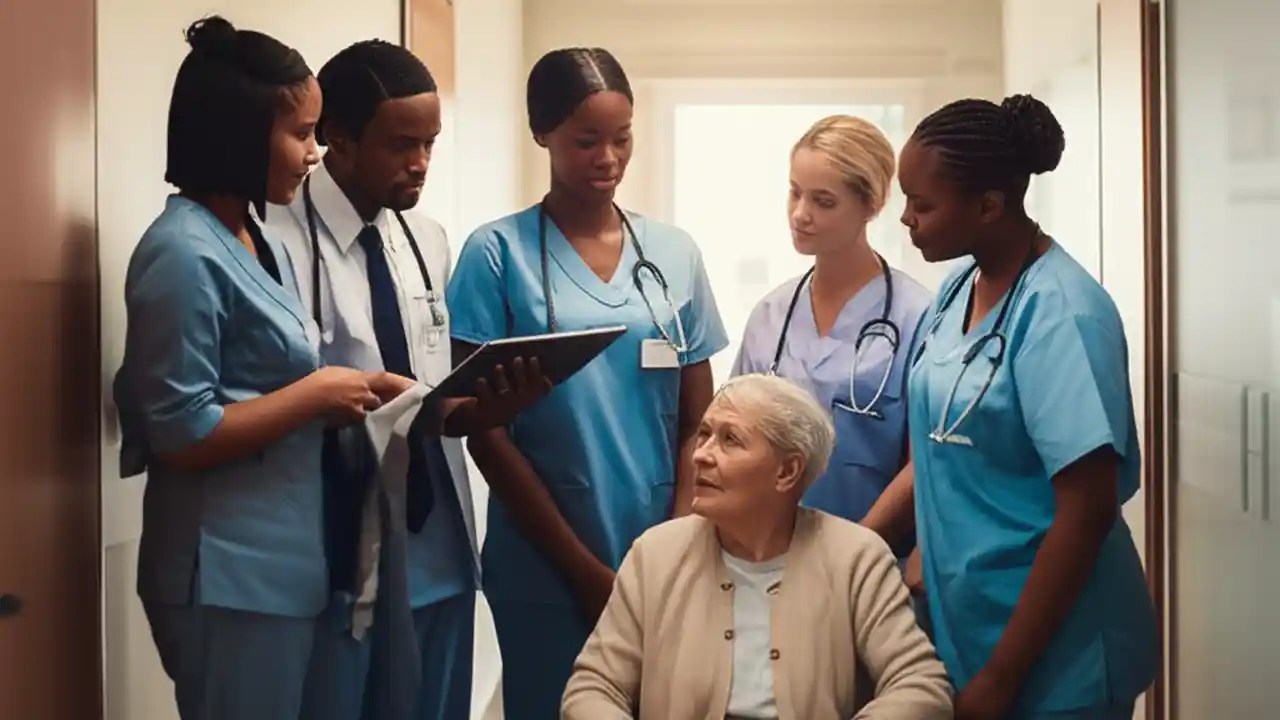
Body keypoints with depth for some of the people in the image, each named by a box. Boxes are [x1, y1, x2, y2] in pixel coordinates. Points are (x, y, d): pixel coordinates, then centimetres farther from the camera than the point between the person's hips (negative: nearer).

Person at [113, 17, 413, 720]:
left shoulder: (260, 246, 12)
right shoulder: (183, 254, -17)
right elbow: (182, 435, -20)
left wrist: (352, 392, 2)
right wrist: (319, 392, -15)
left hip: (279, 563, 9)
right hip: (227, 576, -9)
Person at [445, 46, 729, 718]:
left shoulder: (674, 253, 4)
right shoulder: (497, 252, -5)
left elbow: (698, 422, 7)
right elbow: (485, 429, -6)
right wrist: (584, 567, -8)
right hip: (544, 565, -3)